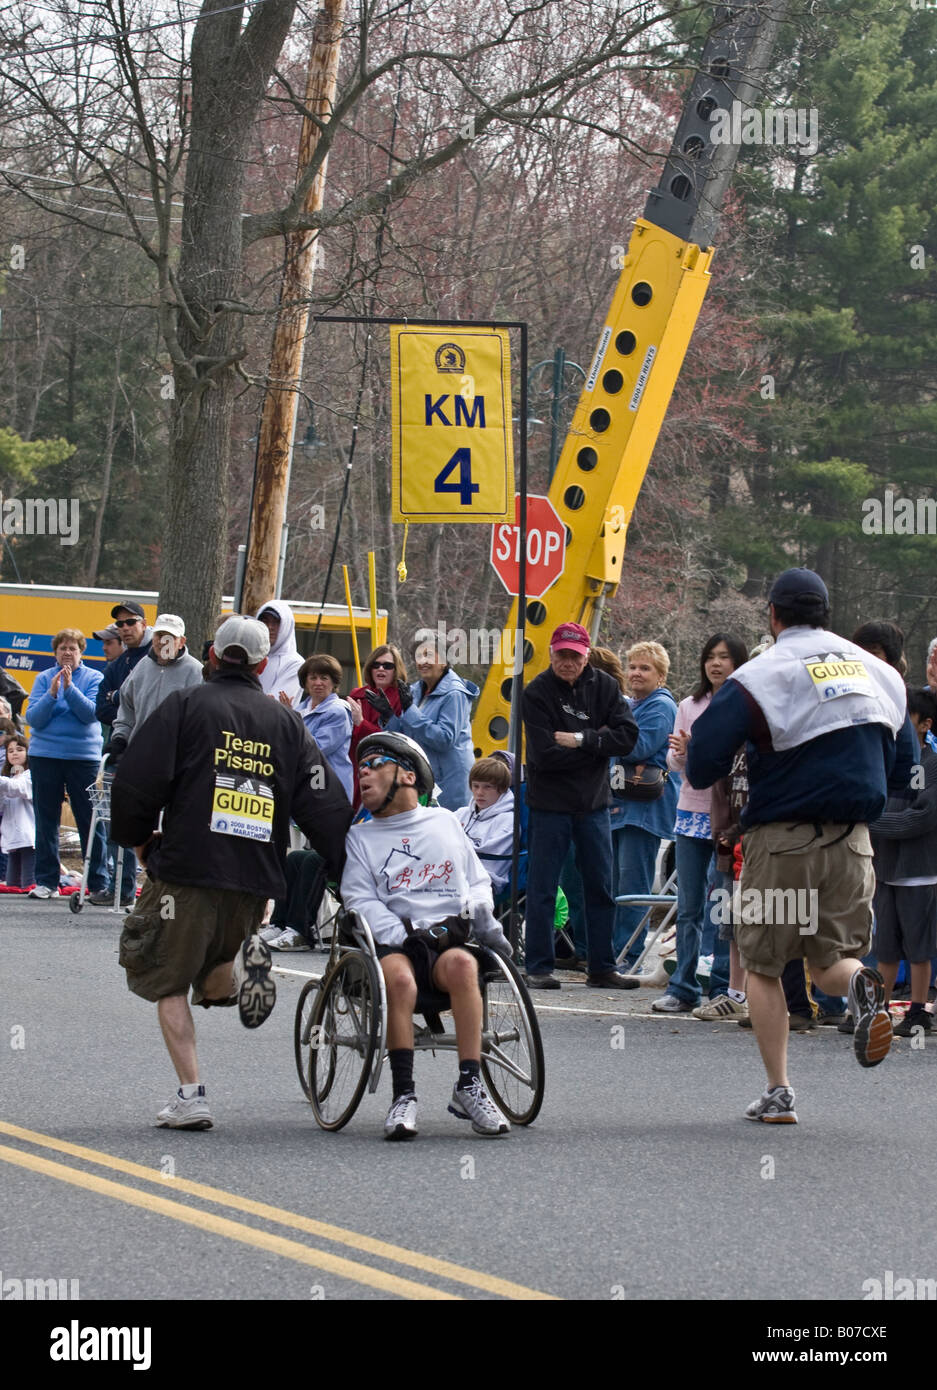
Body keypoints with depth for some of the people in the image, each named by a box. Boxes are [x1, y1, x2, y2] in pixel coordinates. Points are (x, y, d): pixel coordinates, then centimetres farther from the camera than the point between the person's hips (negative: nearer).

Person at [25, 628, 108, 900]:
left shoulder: (93, 678, 1)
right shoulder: (43, 679, 5)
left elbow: (91, 714, -11)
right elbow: (34, 718, -2)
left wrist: (69, 687, -19)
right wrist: (52, 693, -16)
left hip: (83, 757, -2)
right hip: (45, 756, 2)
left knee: (91, 821, -2)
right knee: (46, 821, 5)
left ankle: (99, 884, 3)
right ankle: (46, 882, 11)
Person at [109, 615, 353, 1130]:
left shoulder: (185, 706, 0)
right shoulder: (285, 722, 12)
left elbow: (135, 782, -6)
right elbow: (326, 804, 7)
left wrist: (139, 840, 11)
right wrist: (348, 874, 12)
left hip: (187, 866, -4)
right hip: (257, 878, 4)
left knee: (169, 982, 7)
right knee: (210, 977, 23)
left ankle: (191, 1095, -4)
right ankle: (238, 972, -11)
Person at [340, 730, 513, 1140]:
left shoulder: (445, 822, 23)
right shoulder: (360, 838, 17)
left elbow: (478, 881, 26)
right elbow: (361, 901, 4)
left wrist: (481, 915, 3)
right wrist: (405, 936, -12)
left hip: (450, 940, 1)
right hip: (393, 946, -1)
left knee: (462, 964, -35)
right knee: (399, 977, -37)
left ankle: (469, 1086, -37)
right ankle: (403, 1095, -37)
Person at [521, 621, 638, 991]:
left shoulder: (604, 687, 1)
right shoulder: (537, 693, -10)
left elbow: (627, 735, -10)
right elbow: (545, 754, -19)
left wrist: (580, 740, -18)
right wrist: (597, 741, -14)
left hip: (593, 802, 4)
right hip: (549, 803, -4)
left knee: (601, 888, 8)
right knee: (542, 889, 0)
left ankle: (602, 967, 15)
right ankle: (539, 967, 7)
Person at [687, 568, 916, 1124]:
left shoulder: (758, 679, -8)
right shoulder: (880, 673, 8)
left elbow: (702, 764, -13)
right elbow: (903, 768, 14)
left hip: (783, 838, -4)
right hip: (853, 839, 4)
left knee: (763, 967, 10)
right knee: (832, 958, 14)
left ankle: (779, 1093, 6)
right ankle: (861, 982, -22)